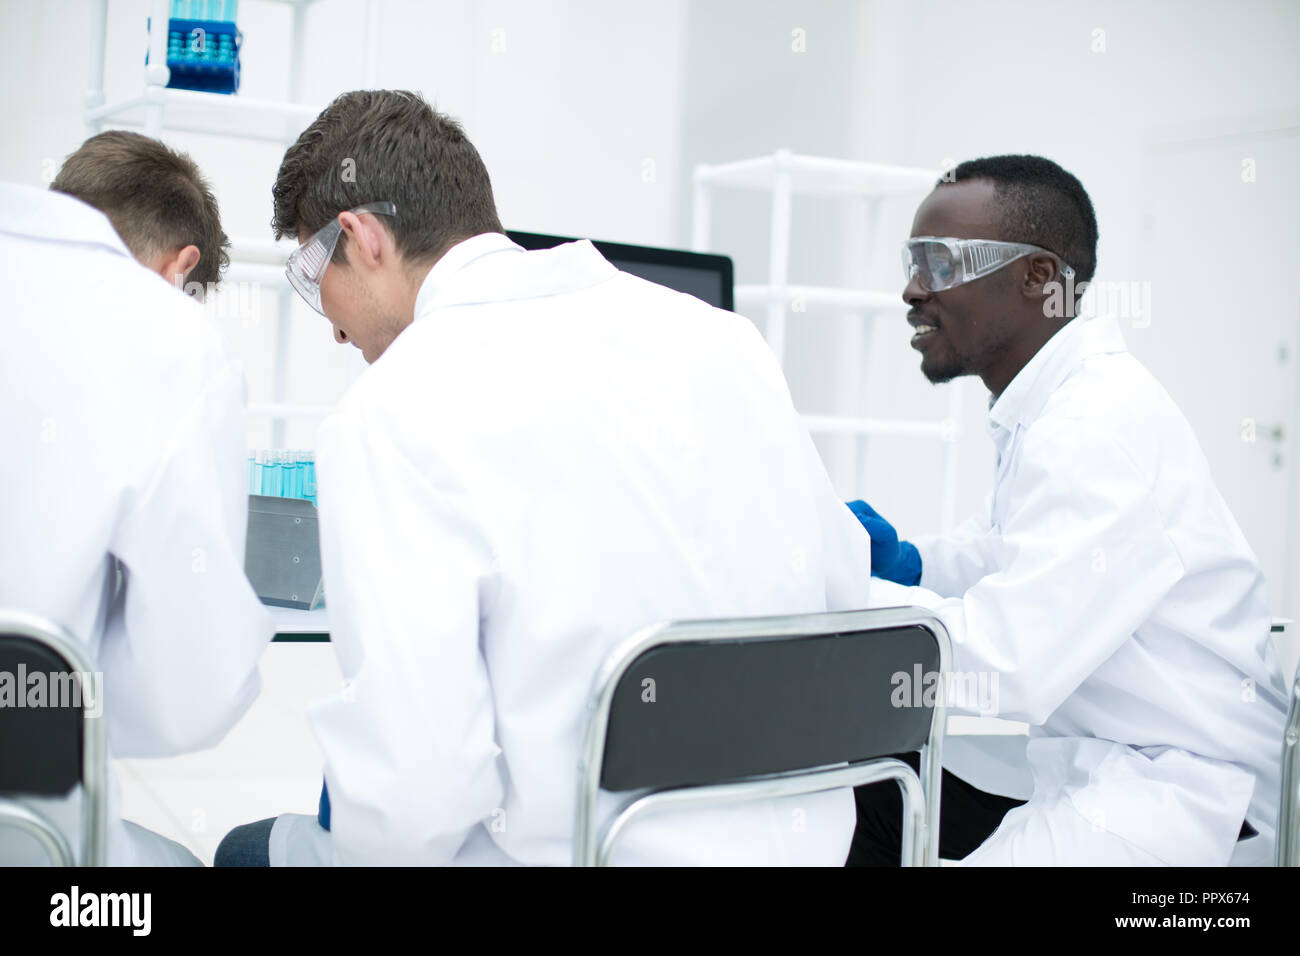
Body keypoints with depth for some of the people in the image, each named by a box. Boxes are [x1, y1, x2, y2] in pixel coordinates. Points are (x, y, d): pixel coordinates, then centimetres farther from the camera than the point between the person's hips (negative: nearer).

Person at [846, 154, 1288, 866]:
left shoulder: (1101, 427, -21)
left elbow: (1004, 662, -27)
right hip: (1096, 769, 10)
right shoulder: (1046, 407, 10)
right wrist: (906, 562, 8)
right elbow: (1003, 553, 27)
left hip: (1179, 802, -10)